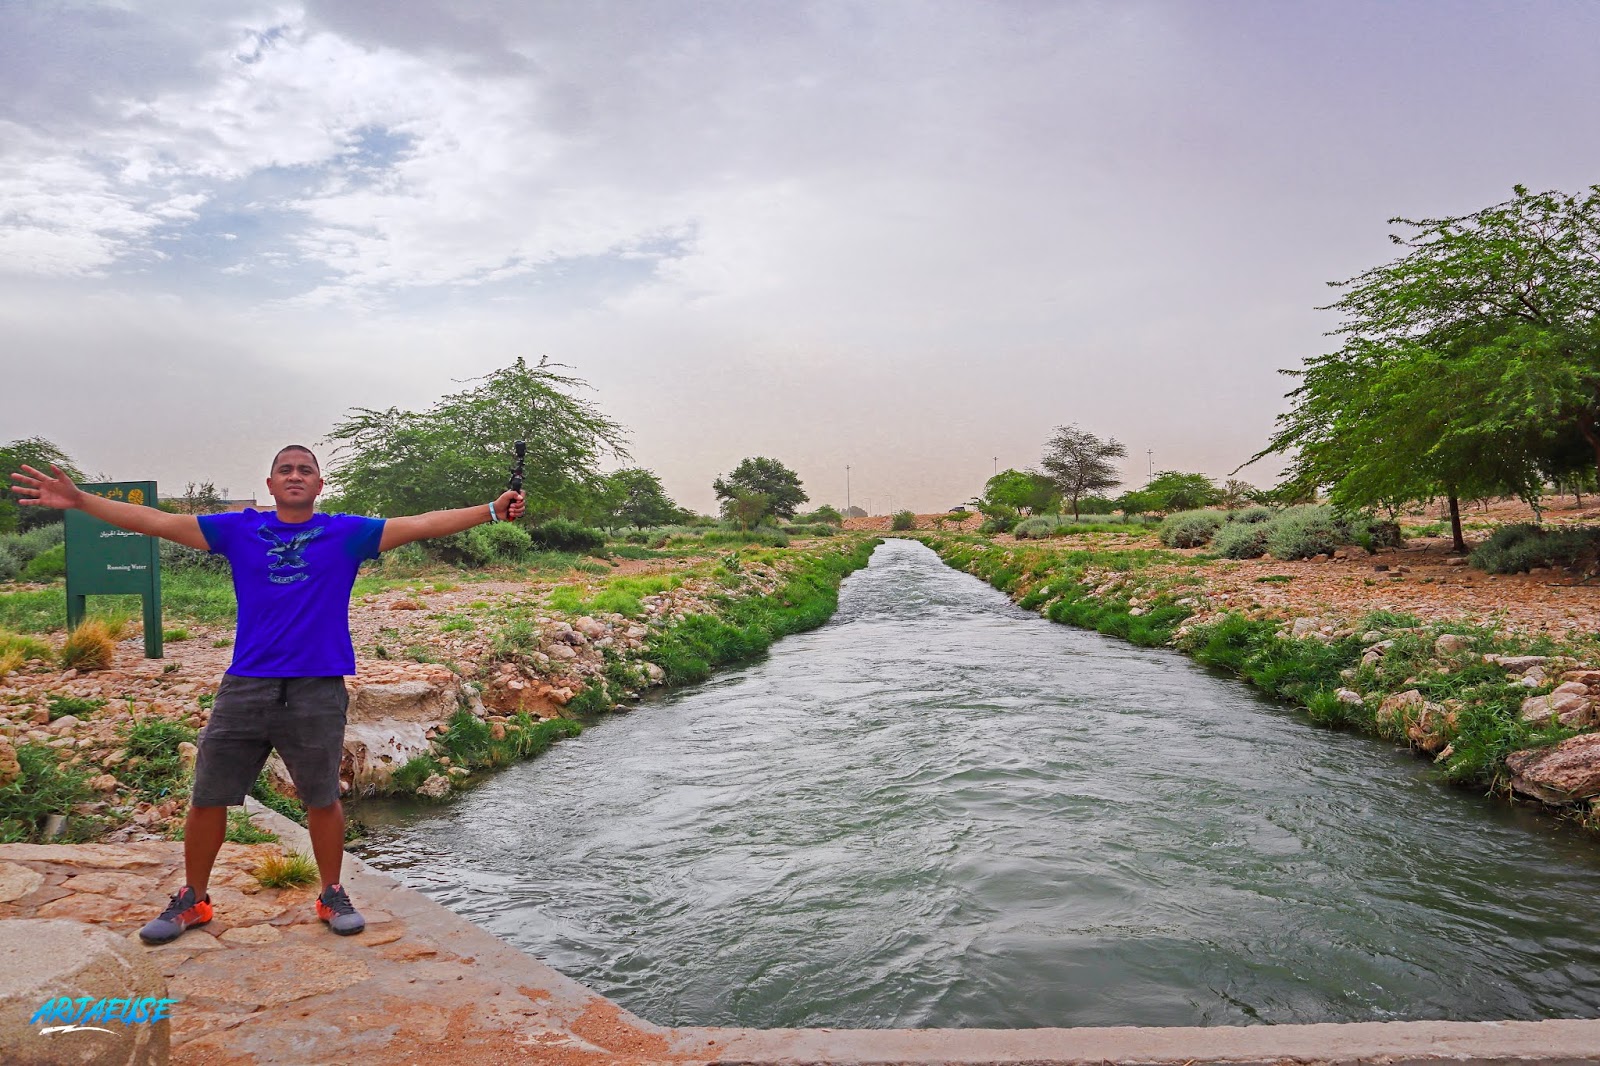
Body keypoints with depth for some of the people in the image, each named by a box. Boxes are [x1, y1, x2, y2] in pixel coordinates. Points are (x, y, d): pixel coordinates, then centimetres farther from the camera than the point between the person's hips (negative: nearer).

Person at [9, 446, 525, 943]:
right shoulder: (240, 530, 7)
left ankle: (333, 895, 27)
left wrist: (491, 511, -10)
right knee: (206, 798, 9)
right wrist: (78, 500, 4)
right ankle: (193, 900, 29)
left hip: (318, 689, -2)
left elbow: (424, 524, -3)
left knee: (322, 799, 8)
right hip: (245, 687, 2)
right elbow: (156, 521, 8)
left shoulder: (347, 533, 2)